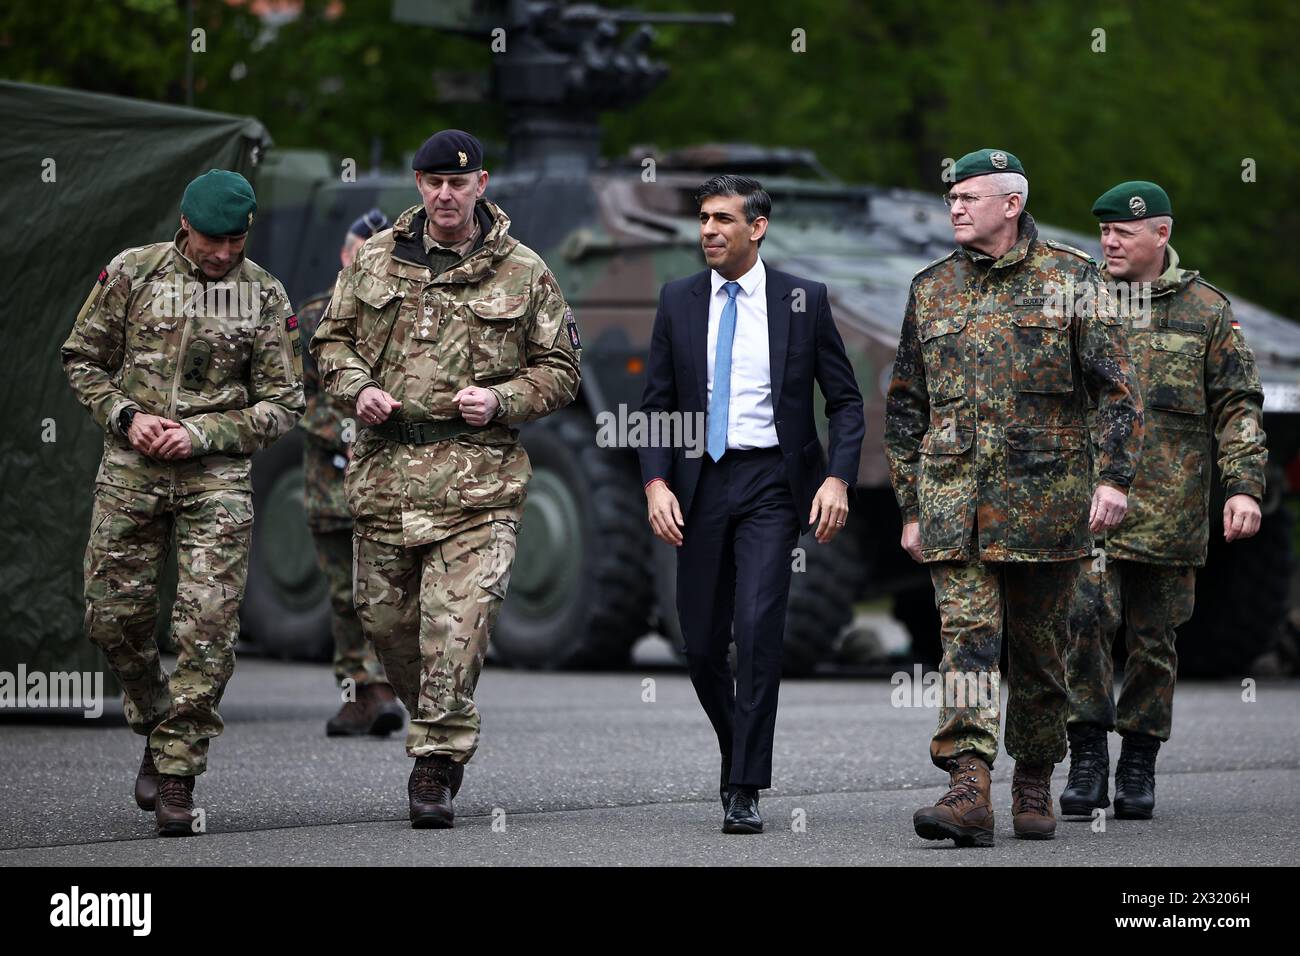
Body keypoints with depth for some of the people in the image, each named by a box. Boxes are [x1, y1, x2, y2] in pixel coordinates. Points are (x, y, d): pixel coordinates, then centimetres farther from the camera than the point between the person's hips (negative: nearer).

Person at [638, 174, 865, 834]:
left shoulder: (803, 300, 1)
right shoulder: (679, 301, 7)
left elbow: (845, 401, 4)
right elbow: (657, 404, 7)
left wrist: (838, 479, -9)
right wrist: (656, 483, -7)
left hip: (771, 481, -3)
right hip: (700, 482, 3)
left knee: (759, 627, -17)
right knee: (702, 642, 5)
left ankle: (744, 792, -14)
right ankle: (738, 752, 31)